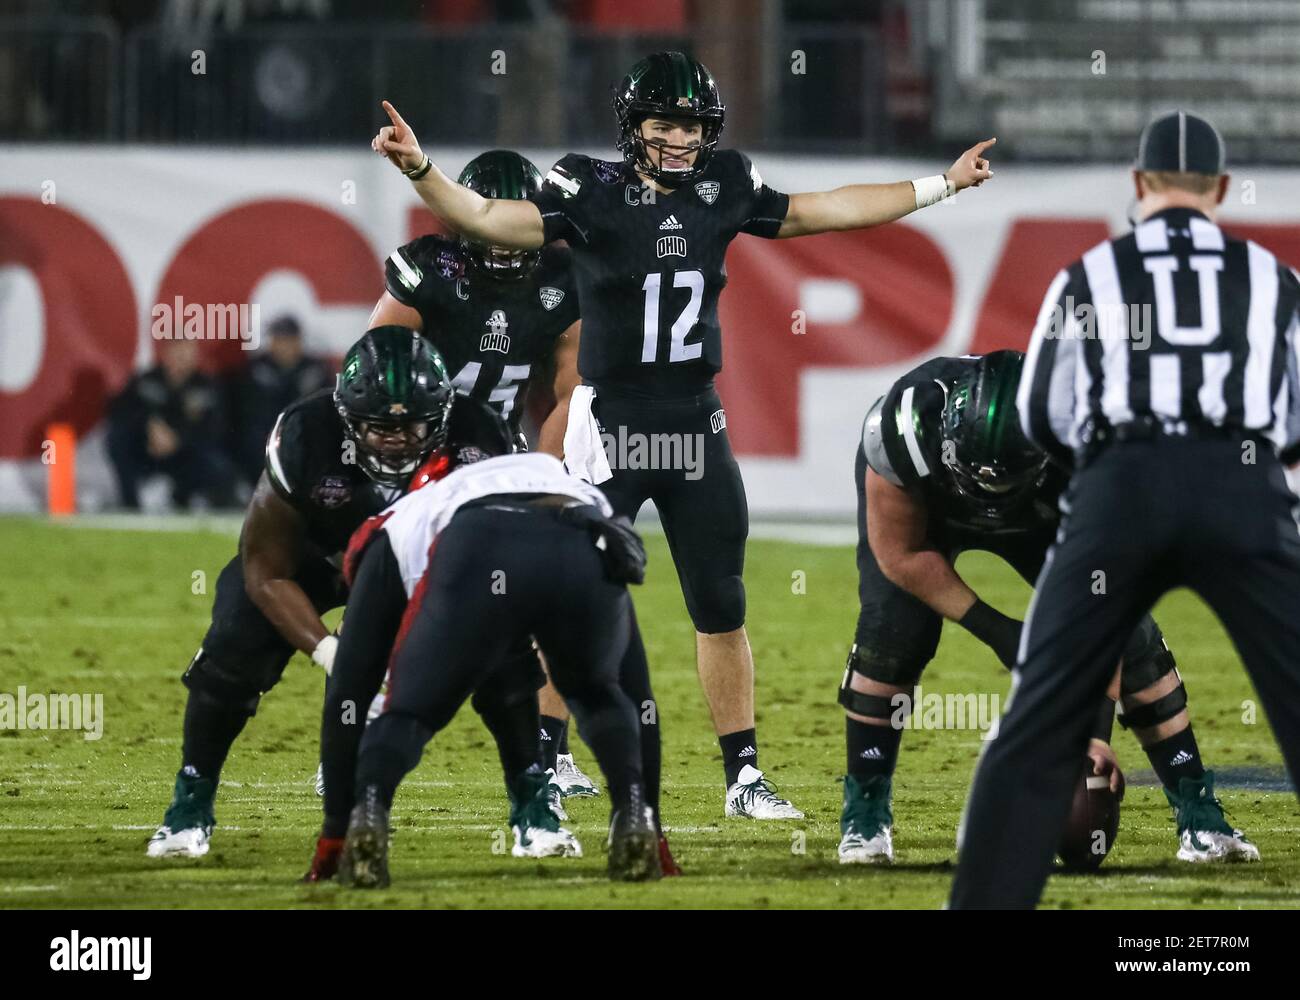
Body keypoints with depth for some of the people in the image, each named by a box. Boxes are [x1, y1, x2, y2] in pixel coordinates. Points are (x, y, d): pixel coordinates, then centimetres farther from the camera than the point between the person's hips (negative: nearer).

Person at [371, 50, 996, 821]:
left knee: (722, 609, 8)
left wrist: (941, 185, 14)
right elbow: (491, 220, -18)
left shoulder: (723, 190, 2)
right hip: (609, 426, -4)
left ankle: (744, 778, 16)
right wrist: (420, 168, -34)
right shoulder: (592, 192, -9)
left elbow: (823, 211, 12)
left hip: (695, 425, 4)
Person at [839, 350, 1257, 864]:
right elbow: (902, 555, -26)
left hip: (1040, 512, 1)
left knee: (1129, 635, -12)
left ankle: (1196, 811, 0)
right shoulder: (907, 428, -43)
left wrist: (1097, 732, -38)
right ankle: (864, 812, -5)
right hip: (920, 508, -1)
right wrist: (994, 629, -32)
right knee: (892, 632, -23)